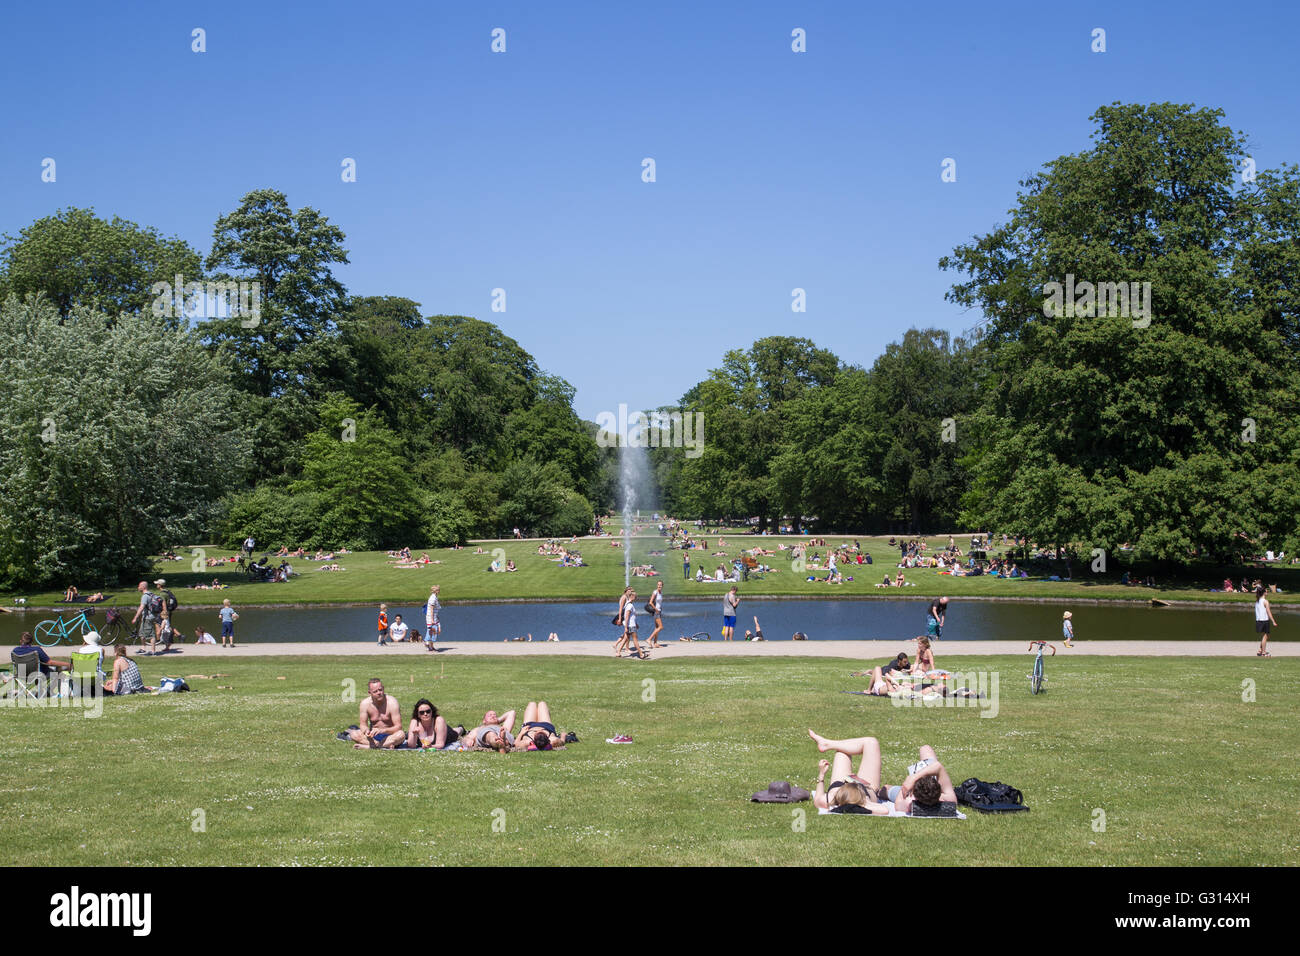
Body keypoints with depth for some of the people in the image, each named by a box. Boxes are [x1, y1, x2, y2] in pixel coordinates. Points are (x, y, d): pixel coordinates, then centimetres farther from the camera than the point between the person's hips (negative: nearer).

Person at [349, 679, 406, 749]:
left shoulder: (391, 702, -15)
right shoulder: (365, 703, -6)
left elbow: (398, 727, -18)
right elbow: (363, 724, -4)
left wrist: (382, 730, -34)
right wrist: (366, 730, -29)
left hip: (389, 736, -2)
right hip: (374, 737, 2)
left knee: (401, 734, -35)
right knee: (353, 734, -22)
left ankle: (366, 747, -31)